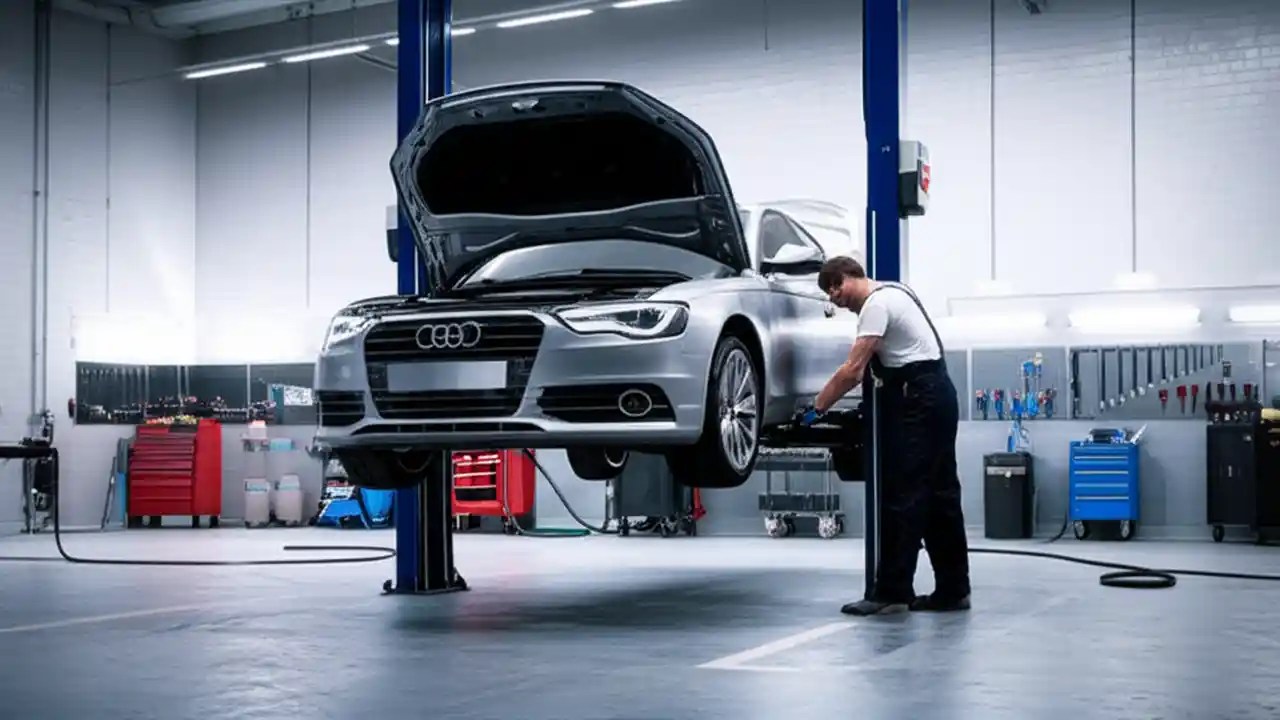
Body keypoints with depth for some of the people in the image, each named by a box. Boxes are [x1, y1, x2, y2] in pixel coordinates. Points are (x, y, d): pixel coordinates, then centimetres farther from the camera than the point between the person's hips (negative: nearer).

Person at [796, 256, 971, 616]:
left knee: (904, 495, -11)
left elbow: (852, 370, -18)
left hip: (919, 401, -11)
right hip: (937, 396, 11)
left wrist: (816, 408, -14)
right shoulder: (889, 294, 20)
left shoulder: (877, 304, -12)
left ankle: (891, 591, -10)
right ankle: (952, 590, 13)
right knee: (938, 495, 10)